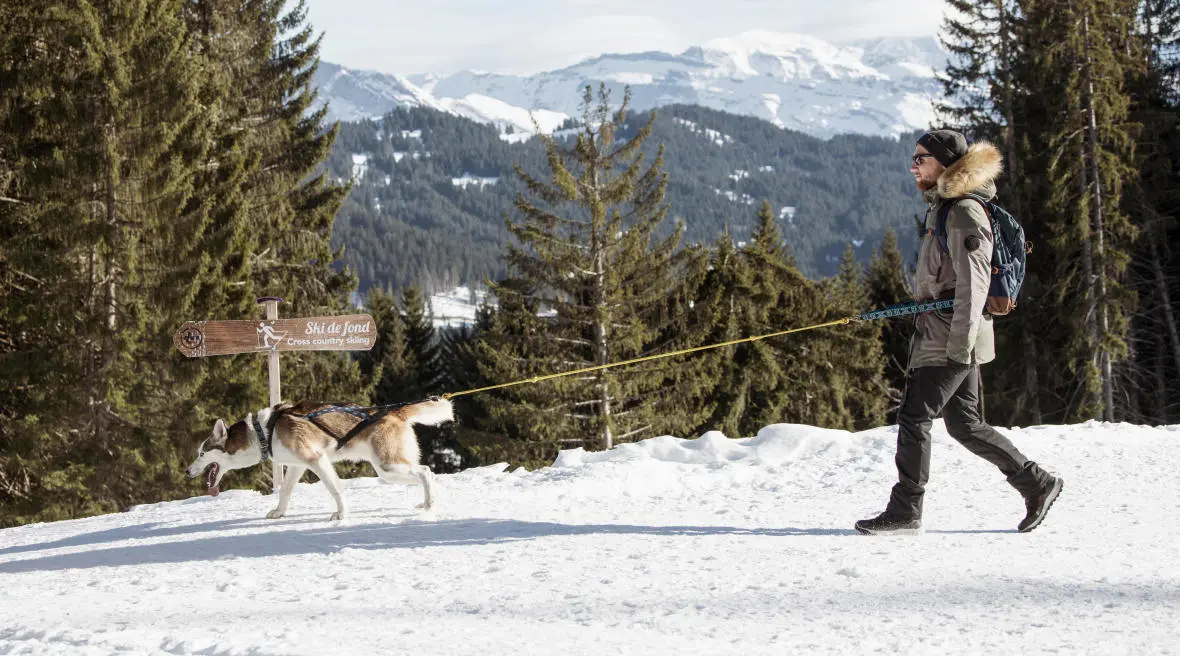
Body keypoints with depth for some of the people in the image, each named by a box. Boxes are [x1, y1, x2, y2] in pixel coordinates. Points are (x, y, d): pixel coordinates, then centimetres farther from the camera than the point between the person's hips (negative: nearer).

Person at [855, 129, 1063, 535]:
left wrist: (959, 346, -23)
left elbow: (972, 284, -20)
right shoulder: (943, 209, 17)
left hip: (952, 336, -10)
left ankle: (905, 511, -2)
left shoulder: (964, 214, -14)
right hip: (941, 334, 10)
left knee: (913, 417, -8)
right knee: (964, 425, 11)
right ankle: (1036, 483, 16)